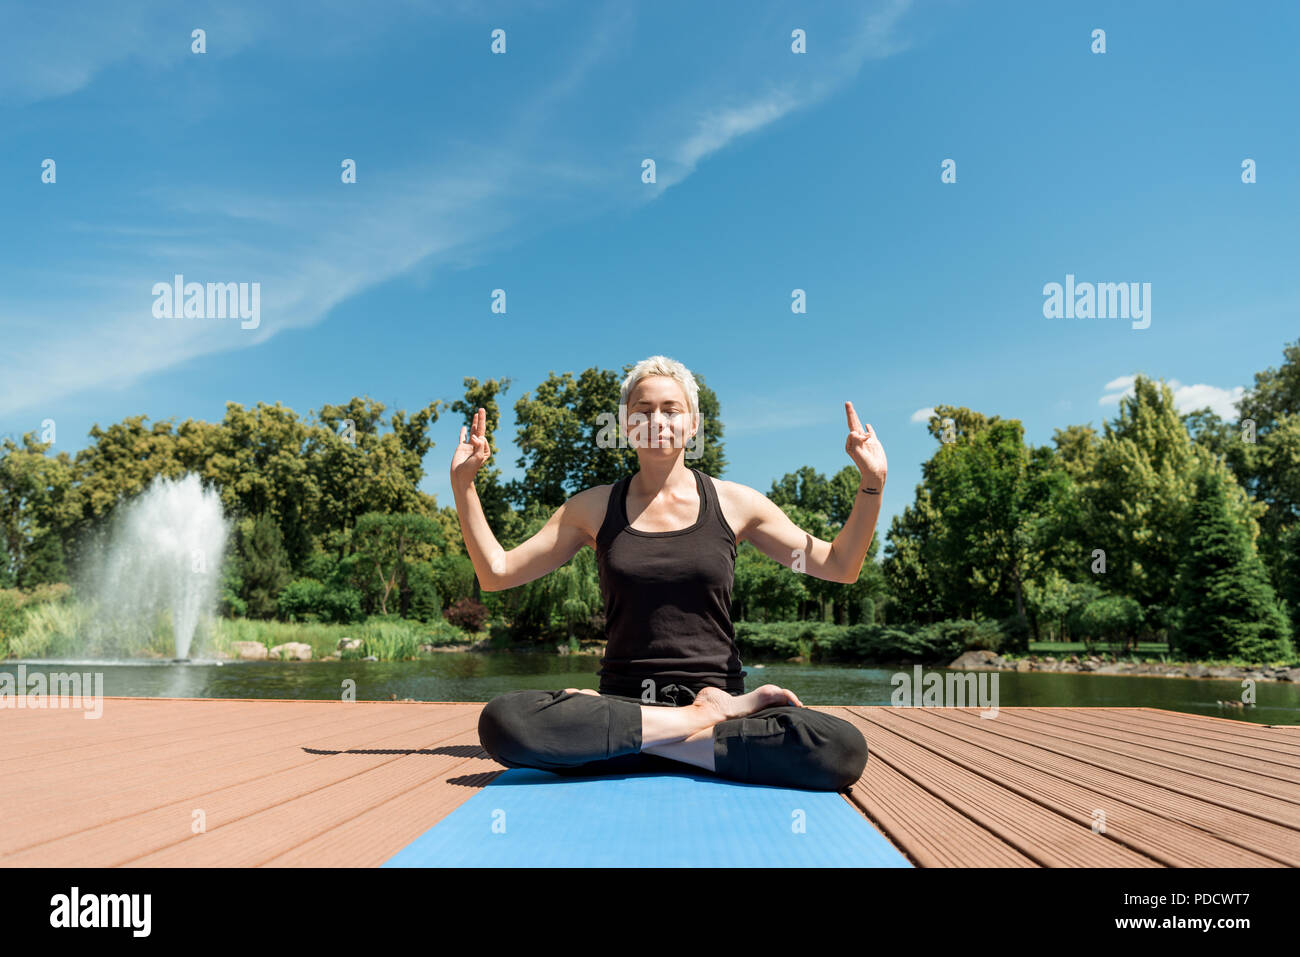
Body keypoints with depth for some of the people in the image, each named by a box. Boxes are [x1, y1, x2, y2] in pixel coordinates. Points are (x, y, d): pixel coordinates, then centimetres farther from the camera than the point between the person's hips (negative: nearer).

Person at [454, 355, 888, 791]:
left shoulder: (734, 503, 8)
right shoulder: (595, 508, 9)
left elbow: (840, 567, 11)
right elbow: (496, 573, 10)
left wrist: (873, 482, -1)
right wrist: (462, 483, 3)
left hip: (718, 691, -1)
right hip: (622, 701, 1)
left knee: (843, 749, -29)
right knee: (499, 722, -30)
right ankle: (703, 720, -18)